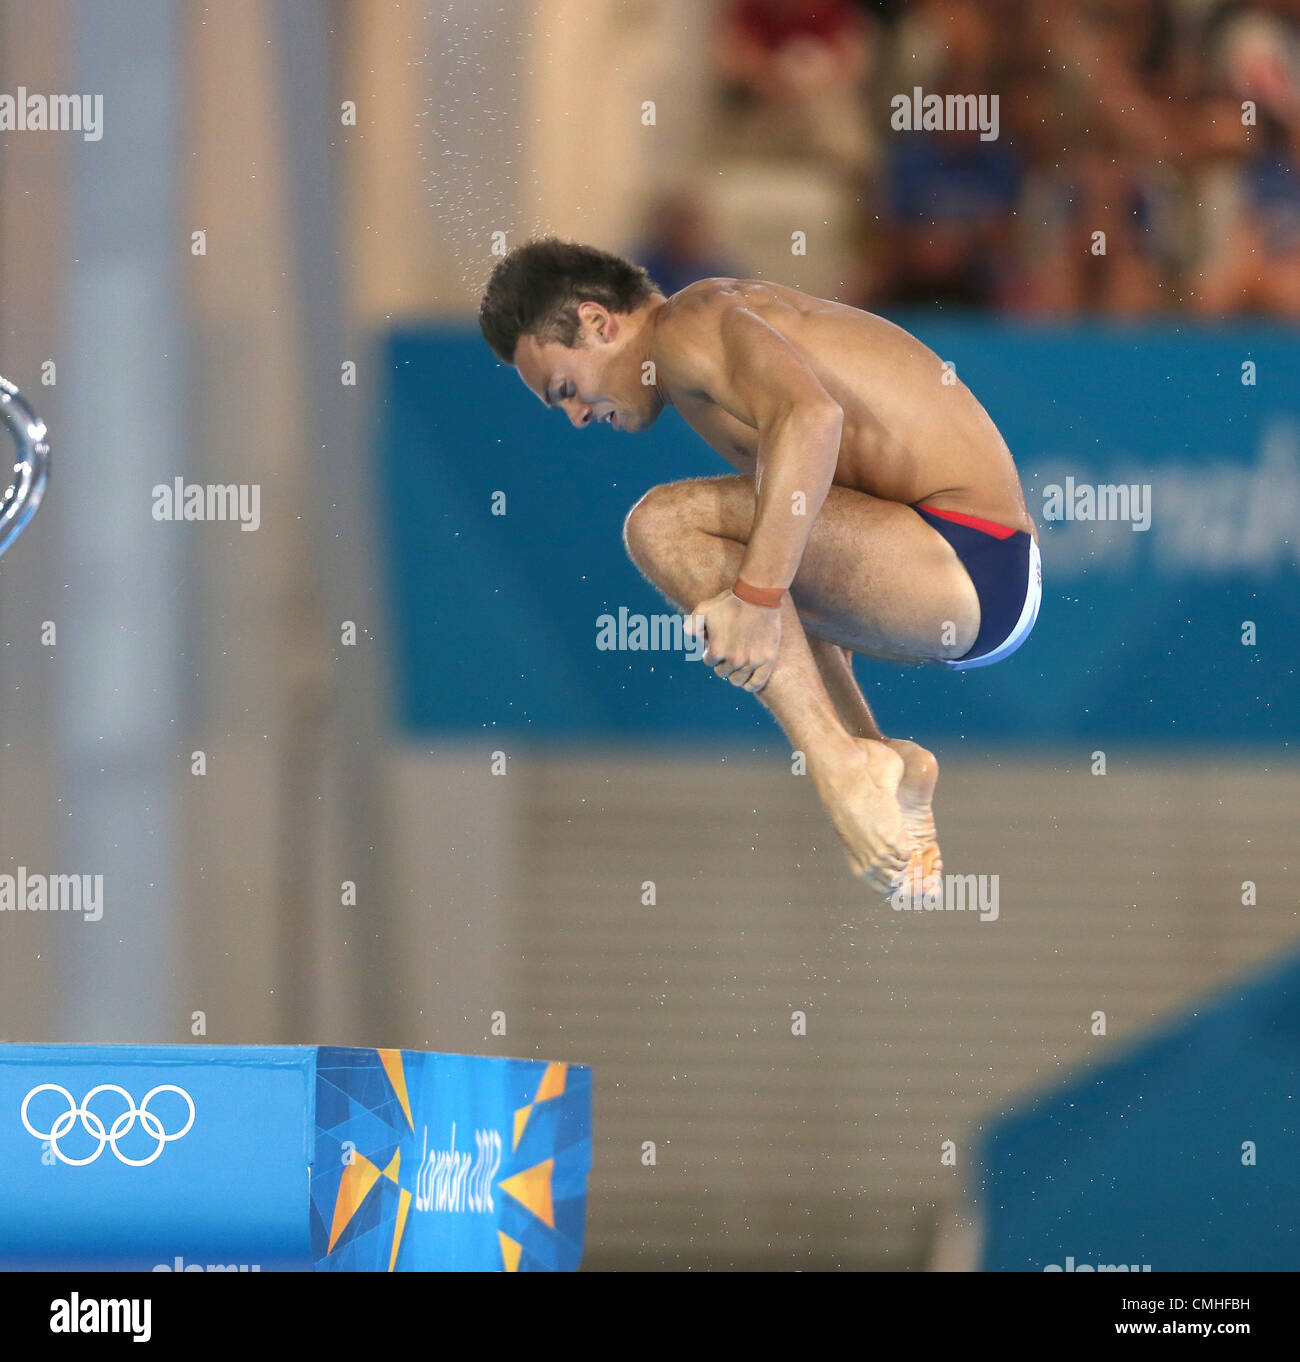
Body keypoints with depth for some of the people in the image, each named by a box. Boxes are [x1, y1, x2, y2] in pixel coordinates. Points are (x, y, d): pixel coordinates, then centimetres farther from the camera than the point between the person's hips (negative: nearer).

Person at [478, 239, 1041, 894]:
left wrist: (756, 599, -31)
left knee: (663, 524, -18)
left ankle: (840, 765, -17)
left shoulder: (688, 326, -9)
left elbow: (810, 416, -29)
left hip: (962, 564, -10)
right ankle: (870, 754, 14)